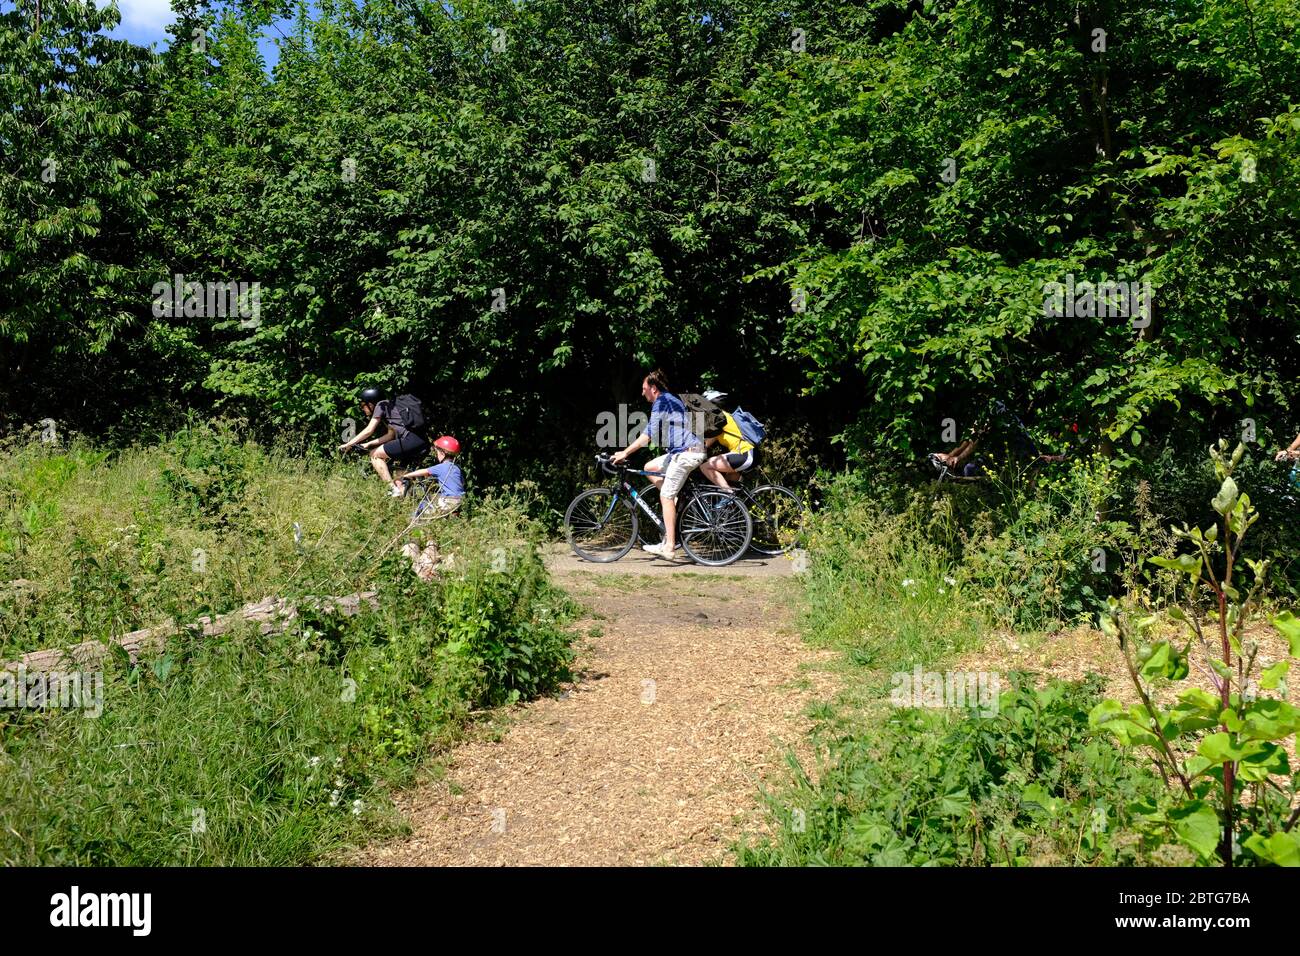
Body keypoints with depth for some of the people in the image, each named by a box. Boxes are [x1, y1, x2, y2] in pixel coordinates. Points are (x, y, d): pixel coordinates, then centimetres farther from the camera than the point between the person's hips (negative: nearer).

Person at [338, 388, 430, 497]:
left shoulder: (381, 405, 4)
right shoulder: (391, 407, 29)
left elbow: (369, 430, -1)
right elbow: (391, 434, 29)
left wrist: (348, 444, 6)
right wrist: (368, 444, 31)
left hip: (411, 441, -9)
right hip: (424, 444, 9)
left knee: (374, 454, 2)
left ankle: (394, 489, -4)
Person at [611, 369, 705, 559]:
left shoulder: (661, 402, -10)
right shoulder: (671, 400, 21)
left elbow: (648, 434, -17)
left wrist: (625, 453, -13)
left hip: (685, 453, -10)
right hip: (685, 451, 10)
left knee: (666, 497, -7)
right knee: (650, 468, 18)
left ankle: (669, 546, -8)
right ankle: (674, 501, 12)